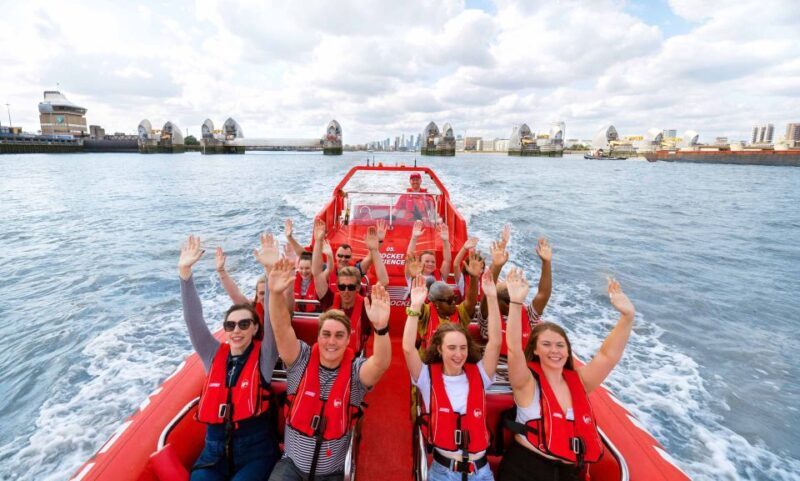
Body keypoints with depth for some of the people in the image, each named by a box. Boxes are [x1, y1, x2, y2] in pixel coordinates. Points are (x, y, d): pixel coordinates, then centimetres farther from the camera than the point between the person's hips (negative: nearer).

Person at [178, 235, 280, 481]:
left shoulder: (263, 356, -4)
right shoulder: (214, 355, 5)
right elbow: (193, 320, -5)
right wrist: (185, 272, -17)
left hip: (255, 452, -3)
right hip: (215, 451, 3)